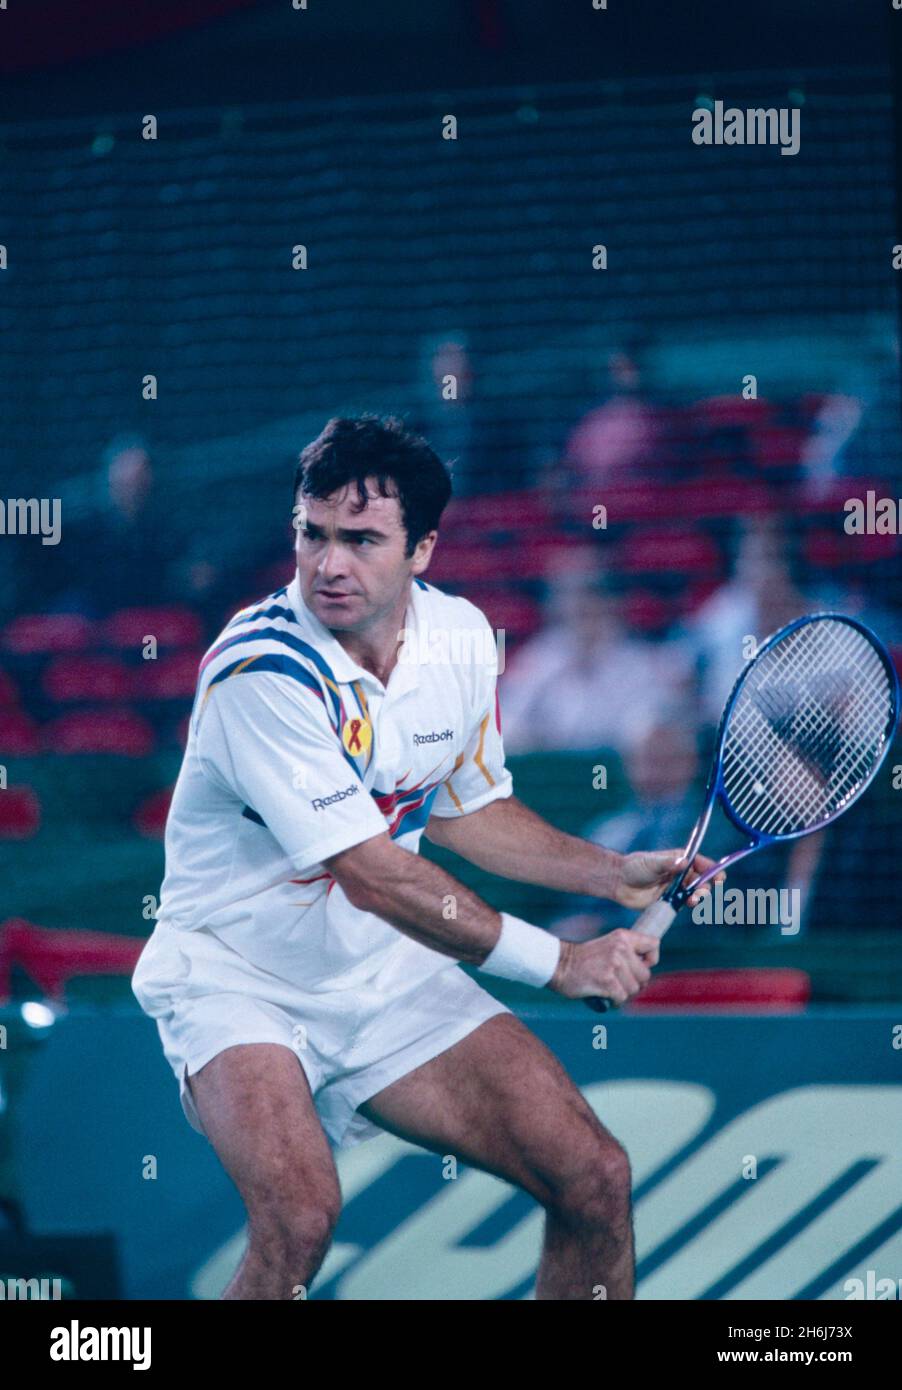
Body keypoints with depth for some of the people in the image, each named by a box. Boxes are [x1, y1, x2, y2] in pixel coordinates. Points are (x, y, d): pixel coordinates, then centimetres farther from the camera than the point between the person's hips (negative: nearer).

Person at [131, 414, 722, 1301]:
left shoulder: (459, 637, -3)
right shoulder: (261, 670, -25)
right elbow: (372, 875, -27)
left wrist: (614, 875, 5)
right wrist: (559, 963, -24)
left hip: (391, 977, 6)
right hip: (238, 983, -6)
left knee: (595, 1180, -4)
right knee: (300, 1214, -32)